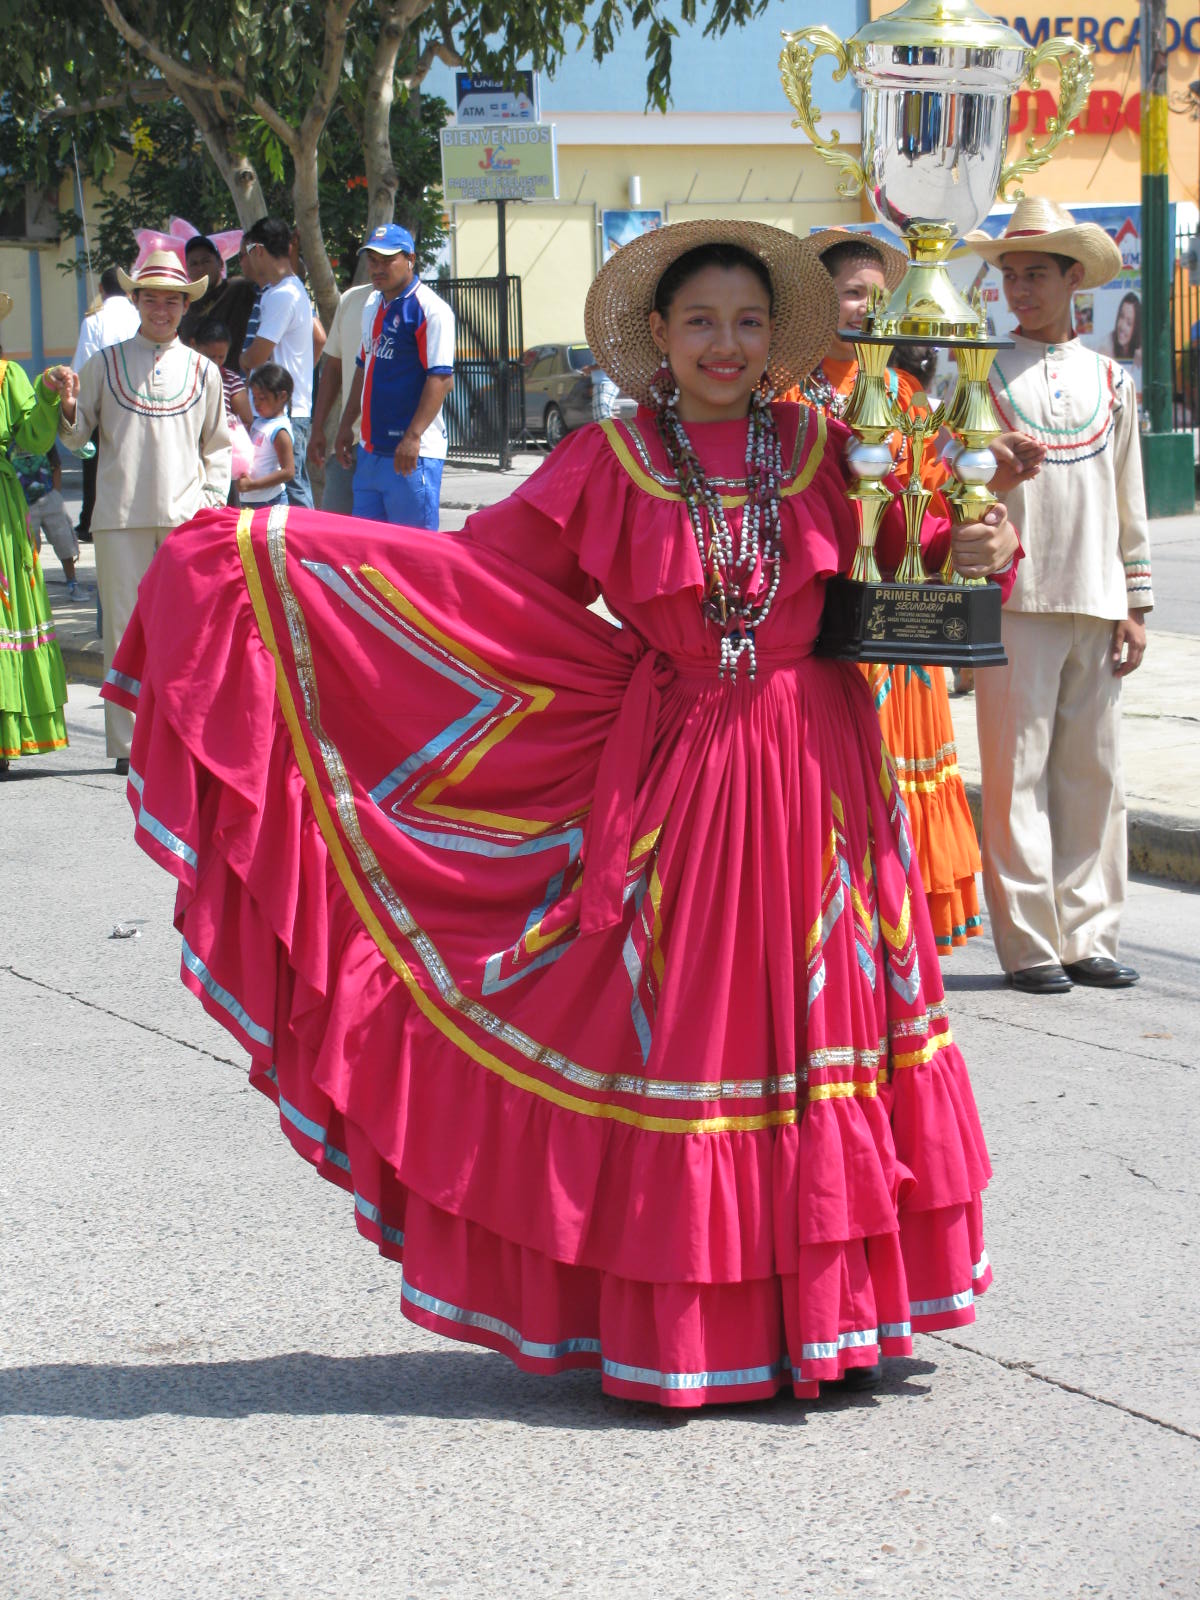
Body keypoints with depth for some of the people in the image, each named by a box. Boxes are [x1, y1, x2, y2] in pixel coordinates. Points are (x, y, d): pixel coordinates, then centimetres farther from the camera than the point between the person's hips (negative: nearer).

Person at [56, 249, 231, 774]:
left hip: (186, 516, 1)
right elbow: (76, 436, 13)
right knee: (125, 627, -3)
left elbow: (218, 444, 19)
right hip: (121, 514, -1)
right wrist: (69, 410, -9)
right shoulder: (106, 363, 10)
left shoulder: (202, 370, 14)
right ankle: (127, 742, 0)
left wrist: (213, 497, 6)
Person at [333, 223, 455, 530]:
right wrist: (347, 424, 23)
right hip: (372, 450, 9)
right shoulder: (373, 306, 16)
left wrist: (413, 437, -24)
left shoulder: (430, 309, -11)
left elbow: (441, 378, -18)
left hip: (411, 454, -9)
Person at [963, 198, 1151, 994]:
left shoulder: (1111, 380, 14)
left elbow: (1129, 501, 14)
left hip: (1095, 603, 3)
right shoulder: (983, 374, 5)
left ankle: (1087, 936, 10)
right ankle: (1030, 944, 0)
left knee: (1094, 773, 4)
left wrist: (1136, 604, 10)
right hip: (1014, 599, -3)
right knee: (1017, 772, -5)